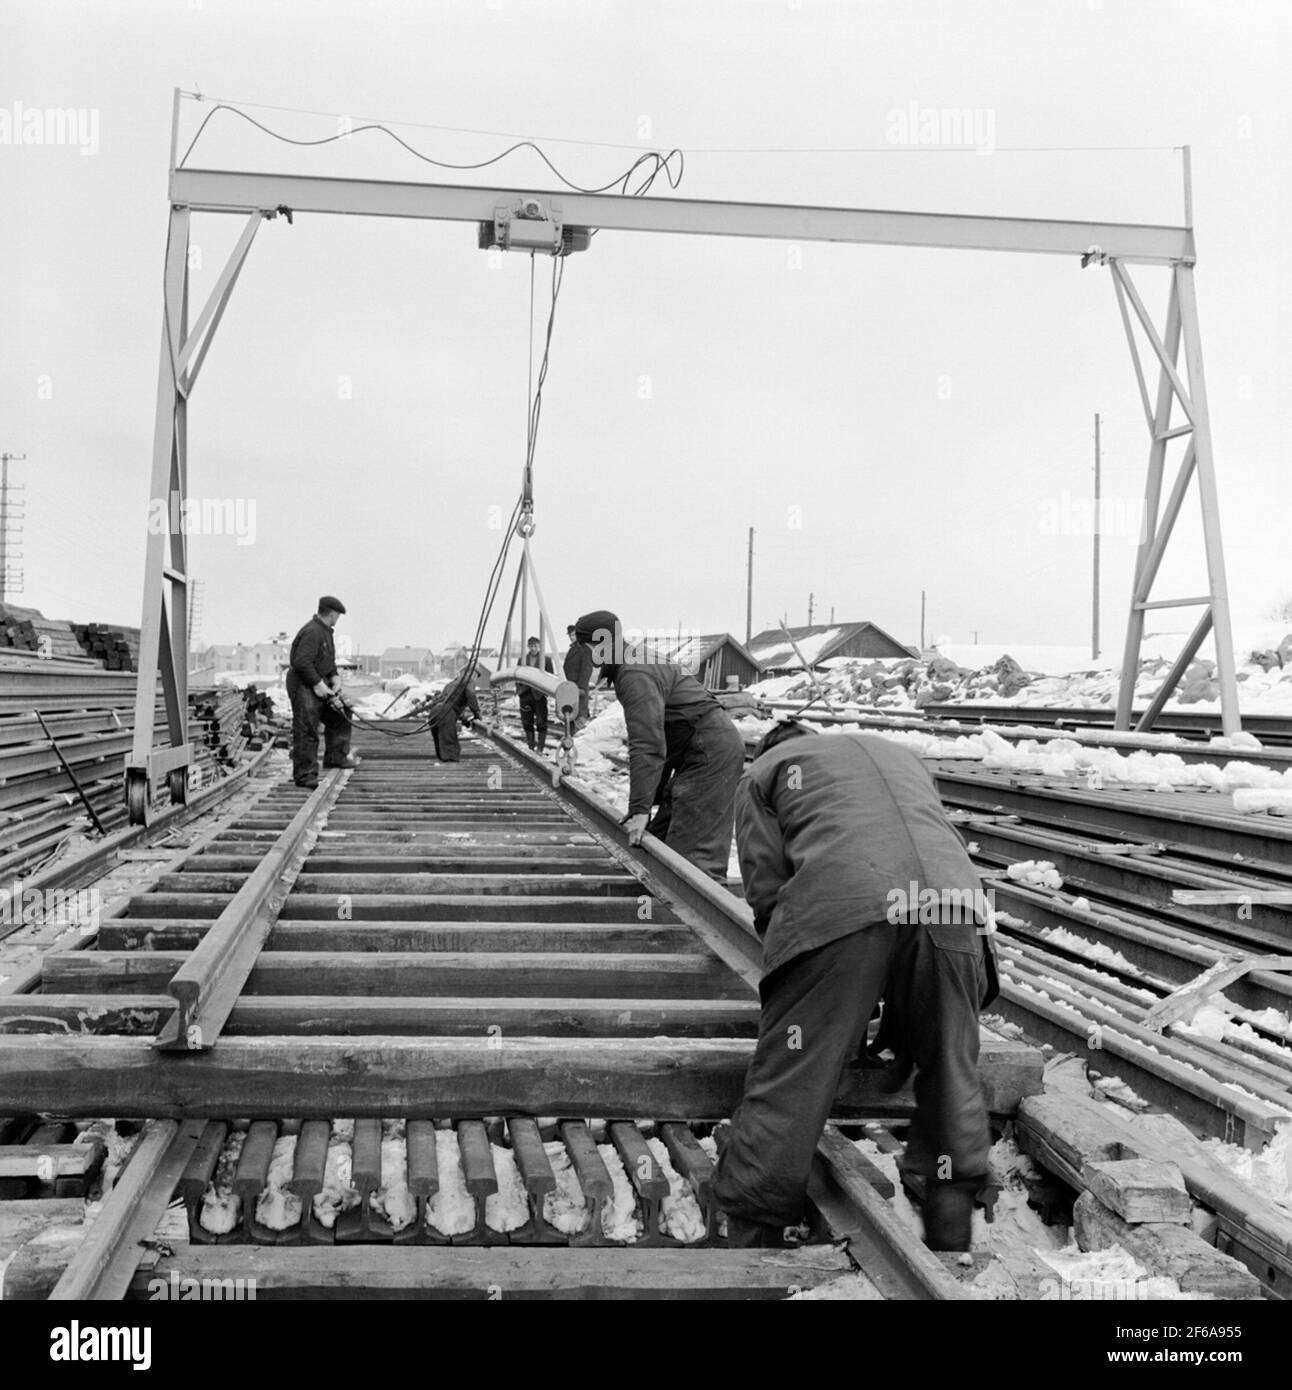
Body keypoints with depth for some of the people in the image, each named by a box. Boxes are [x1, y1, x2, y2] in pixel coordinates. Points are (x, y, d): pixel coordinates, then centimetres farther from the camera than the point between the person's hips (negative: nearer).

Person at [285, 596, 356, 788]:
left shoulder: (326, 631, 13)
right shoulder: (312, 632, -21)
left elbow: (329, 660, 23)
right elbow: (301, 662, -28)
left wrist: (334, 677, 5)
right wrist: (318, 684, -23)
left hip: (319, 684, 10)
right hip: (303, 686, -10)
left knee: (339, 717, 17)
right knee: (306, 732, -8)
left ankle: (336, 756, 29)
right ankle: (304, 775, -5)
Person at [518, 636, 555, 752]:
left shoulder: (546, 660, 1)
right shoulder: (522, 660, 12)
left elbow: (551, 678, 1)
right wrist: (519, 691, 8)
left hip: (539, 695, -4)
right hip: (525, 694, 4)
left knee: (541, 723, -8)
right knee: (527, 722, 8)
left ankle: (540, 749, -2)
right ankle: (530, 748, 18)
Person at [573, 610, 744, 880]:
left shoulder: (635, 676, -16)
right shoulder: (639, 668, 18)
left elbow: (648, 747, -25)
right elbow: (658, 741, 20)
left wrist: (640, 809, -26)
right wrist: (642, 805, 18)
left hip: (711, 752, -11)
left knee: (694, 851, -15)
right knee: (658, 838, 12)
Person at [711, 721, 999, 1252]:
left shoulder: (763, 771, 28)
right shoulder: (901, 755, 41)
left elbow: (767, 889, 14)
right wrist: (903, 1011, 35)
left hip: (838, 910, -4)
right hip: (953, 903, 4)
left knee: (786, 1093, 4)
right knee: (951, 1081, 19)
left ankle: (748, 1238, 11)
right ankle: (951, 1236, 27)